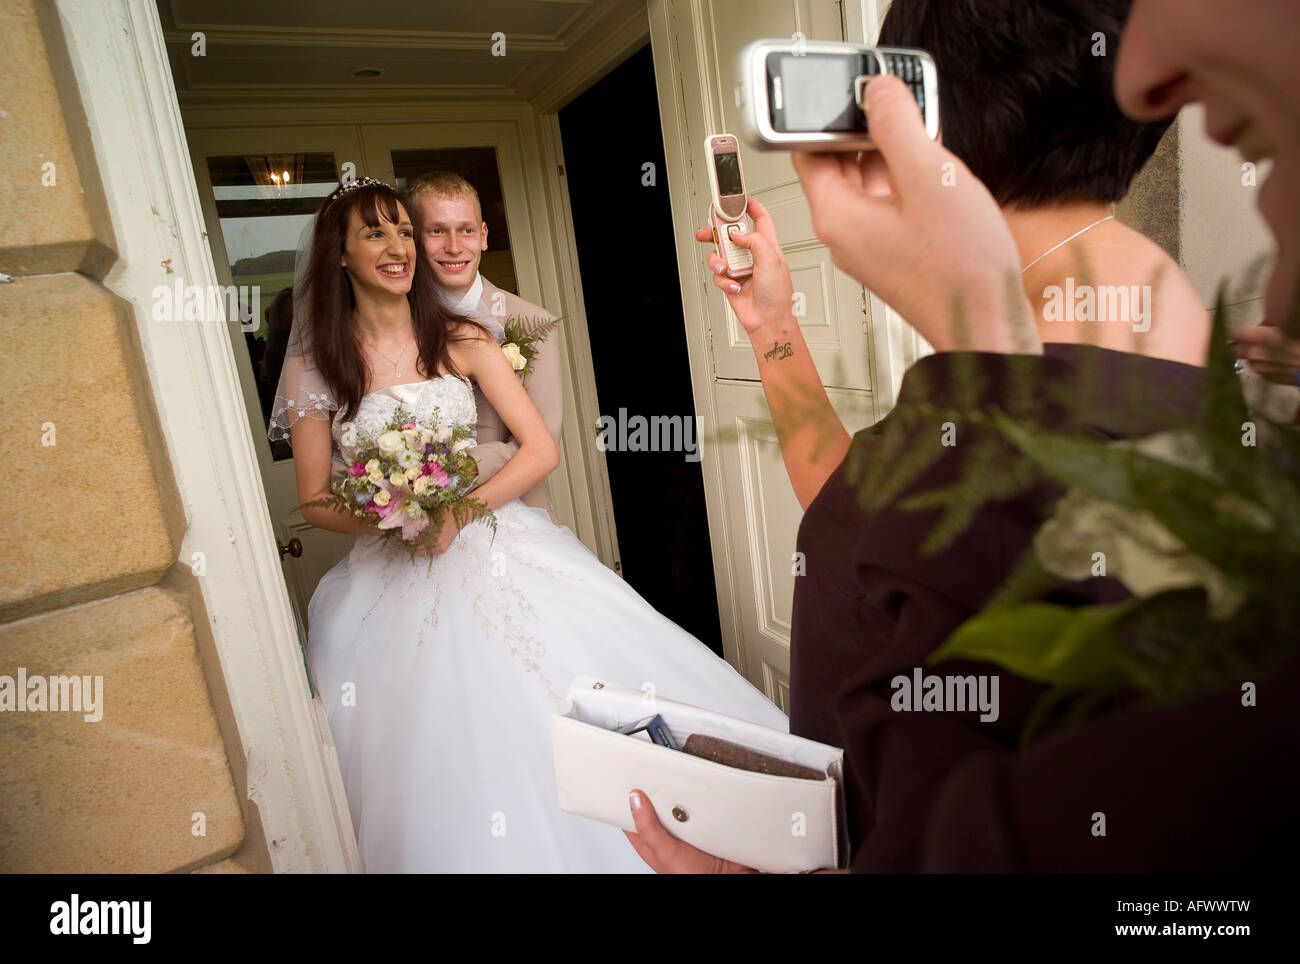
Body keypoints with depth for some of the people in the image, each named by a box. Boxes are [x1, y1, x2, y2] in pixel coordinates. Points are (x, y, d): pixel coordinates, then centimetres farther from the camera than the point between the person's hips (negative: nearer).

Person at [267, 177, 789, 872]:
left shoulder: (460, 339, 2)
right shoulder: (313, 366, 1)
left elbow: (540, 450, -3)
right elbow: (315, 502, 2)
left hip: (492, 548, 1)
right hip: (391, 574, 0)